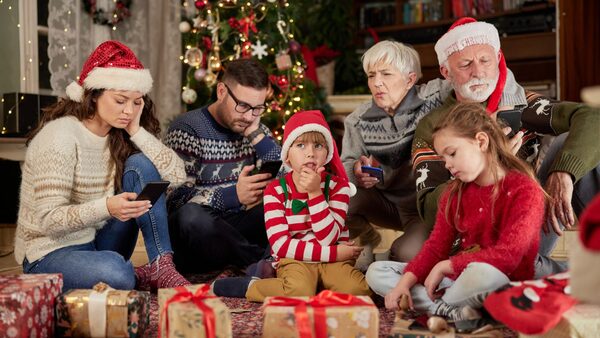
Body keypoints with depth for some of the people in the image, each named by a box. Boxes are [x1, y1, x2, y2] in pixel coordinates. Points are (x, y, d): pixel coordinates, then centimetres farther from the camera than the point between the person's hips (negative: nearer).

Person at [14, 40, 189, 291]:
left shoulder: (119, 136, 0)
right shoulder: (60, 136, -19)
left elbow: (177, 175, -10)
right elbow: (48, 220, -23)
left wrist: (136, 130, -16)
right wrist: (106, 207, -39)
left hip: (100, 242, 7)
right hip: (51, 252, -7)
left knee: (141, 165, -12)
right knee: (115, 271, -40)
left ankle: (161, 267, -18)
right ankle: (137, 278, -6)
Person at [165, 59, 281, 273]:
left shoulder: (256, 130, 11)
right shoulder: (188, 129, -7)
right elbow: (175, 197, -18)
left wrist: (255, 134, -8)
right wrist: (234, 195, -27)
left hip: (236, 227, 4)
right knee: (191, 215, -39)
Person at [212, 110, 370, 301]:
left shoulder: (337, 185, -2)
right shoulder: (276, 191, -4)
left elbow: (328, 239, -12)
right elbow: (281, 245, -13)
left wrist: (315, 193, -20)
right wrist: (334, 253, -16)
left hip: (332, 260, 2)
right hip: (295, 260, -2)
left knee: (358, 290, -28)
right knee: (300, 293, -34)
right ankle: (249, 286, -10)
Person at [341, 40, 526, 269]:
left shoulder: (434, 97, -16)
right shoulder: (358, 121, -4)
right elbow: (346, 165, -3)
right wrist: (357, 171, -27)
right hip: (386, 203, 4)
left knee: (410, 253, -32)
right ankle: (366, 238, 7)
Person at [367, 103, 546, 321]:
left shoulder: (525, 190, -12)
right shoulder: (454, 192, 10)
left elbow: (508, 255, -21)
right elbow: (436, 246, 5)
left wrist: (445, 266, -16)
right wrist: (406, 281, -13)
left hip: (504, 285, -7)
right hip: (459, 278, 7)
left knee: (484, 273, -43)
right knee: (376, 272, -3)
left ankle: (431, 305, -13)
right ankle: (455, 312, -21)